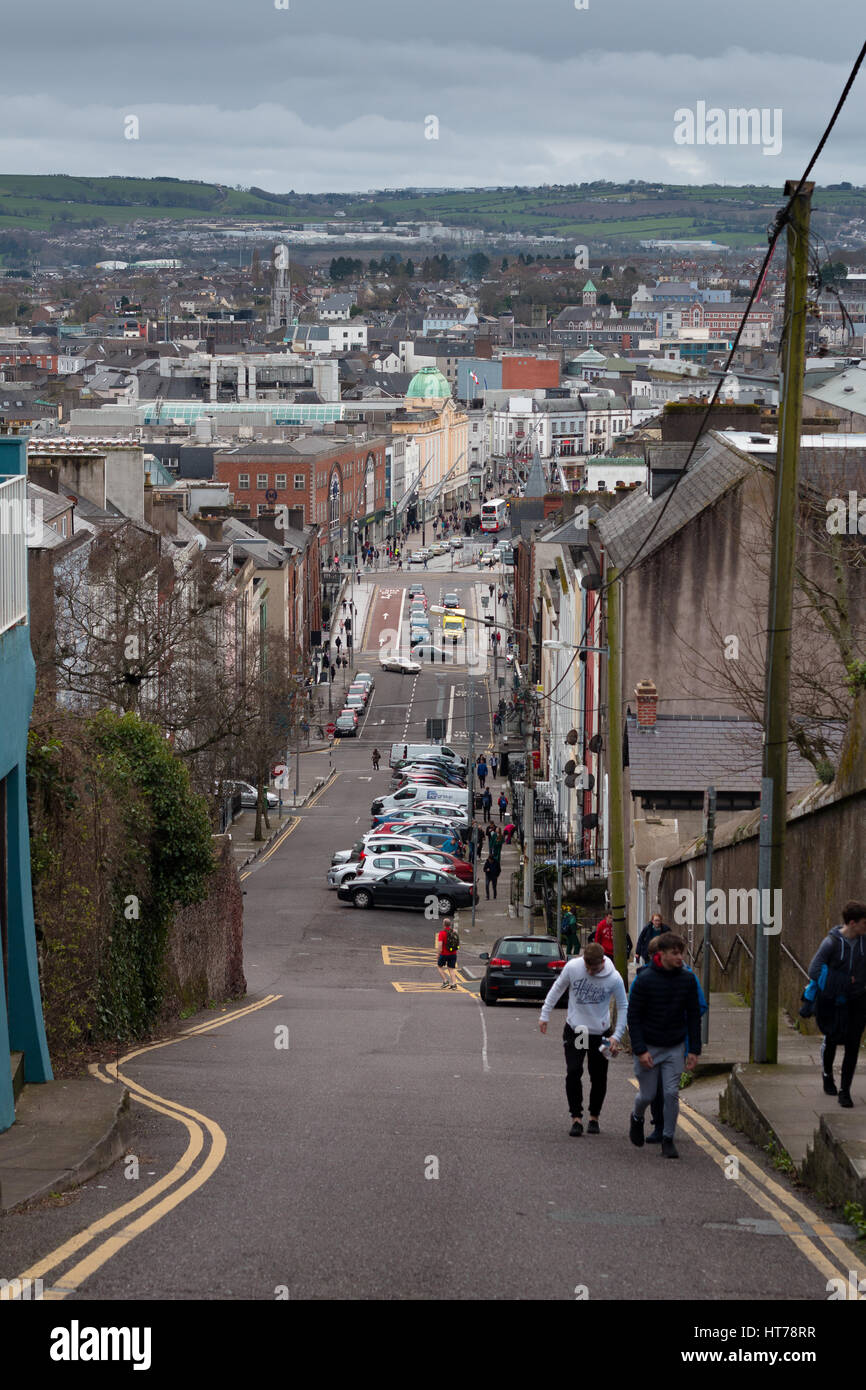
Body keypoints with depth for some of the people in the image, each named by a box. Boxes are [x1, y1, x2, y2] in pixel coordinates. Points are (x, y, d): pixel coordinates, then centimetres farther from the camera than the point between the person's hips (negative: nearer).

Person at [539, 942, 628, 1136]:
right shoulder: (573, 967, -13)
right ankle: (576, 1118, -3)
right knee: (573, 1072, -11)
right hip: (574, 1030, 0)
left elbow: (623, 1007, -4)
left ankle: (594, 1117, 23)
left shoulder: (614, 978, -16)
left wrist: (616, 1036, -9)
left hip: (600, 1033, 0)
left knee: (598, 1077, 6)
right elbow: (557, 988, 3)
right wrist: (545, 1014, 5)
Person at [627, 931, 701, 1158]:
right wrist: (640, 1050, -17)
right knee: (647, 1094, 6)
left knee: (672, 1093, -4)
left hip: (675, 1047, 2)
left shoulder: (688, 980, -3)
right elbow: (633, 1016, -11)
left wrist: (694, 1050, -1)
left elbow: (693, 1016, 4)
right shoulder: (644, 980, -14)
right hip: (648, 1047, -2)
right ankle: (637, 1118, 38)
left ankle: (668, 1139, 8)